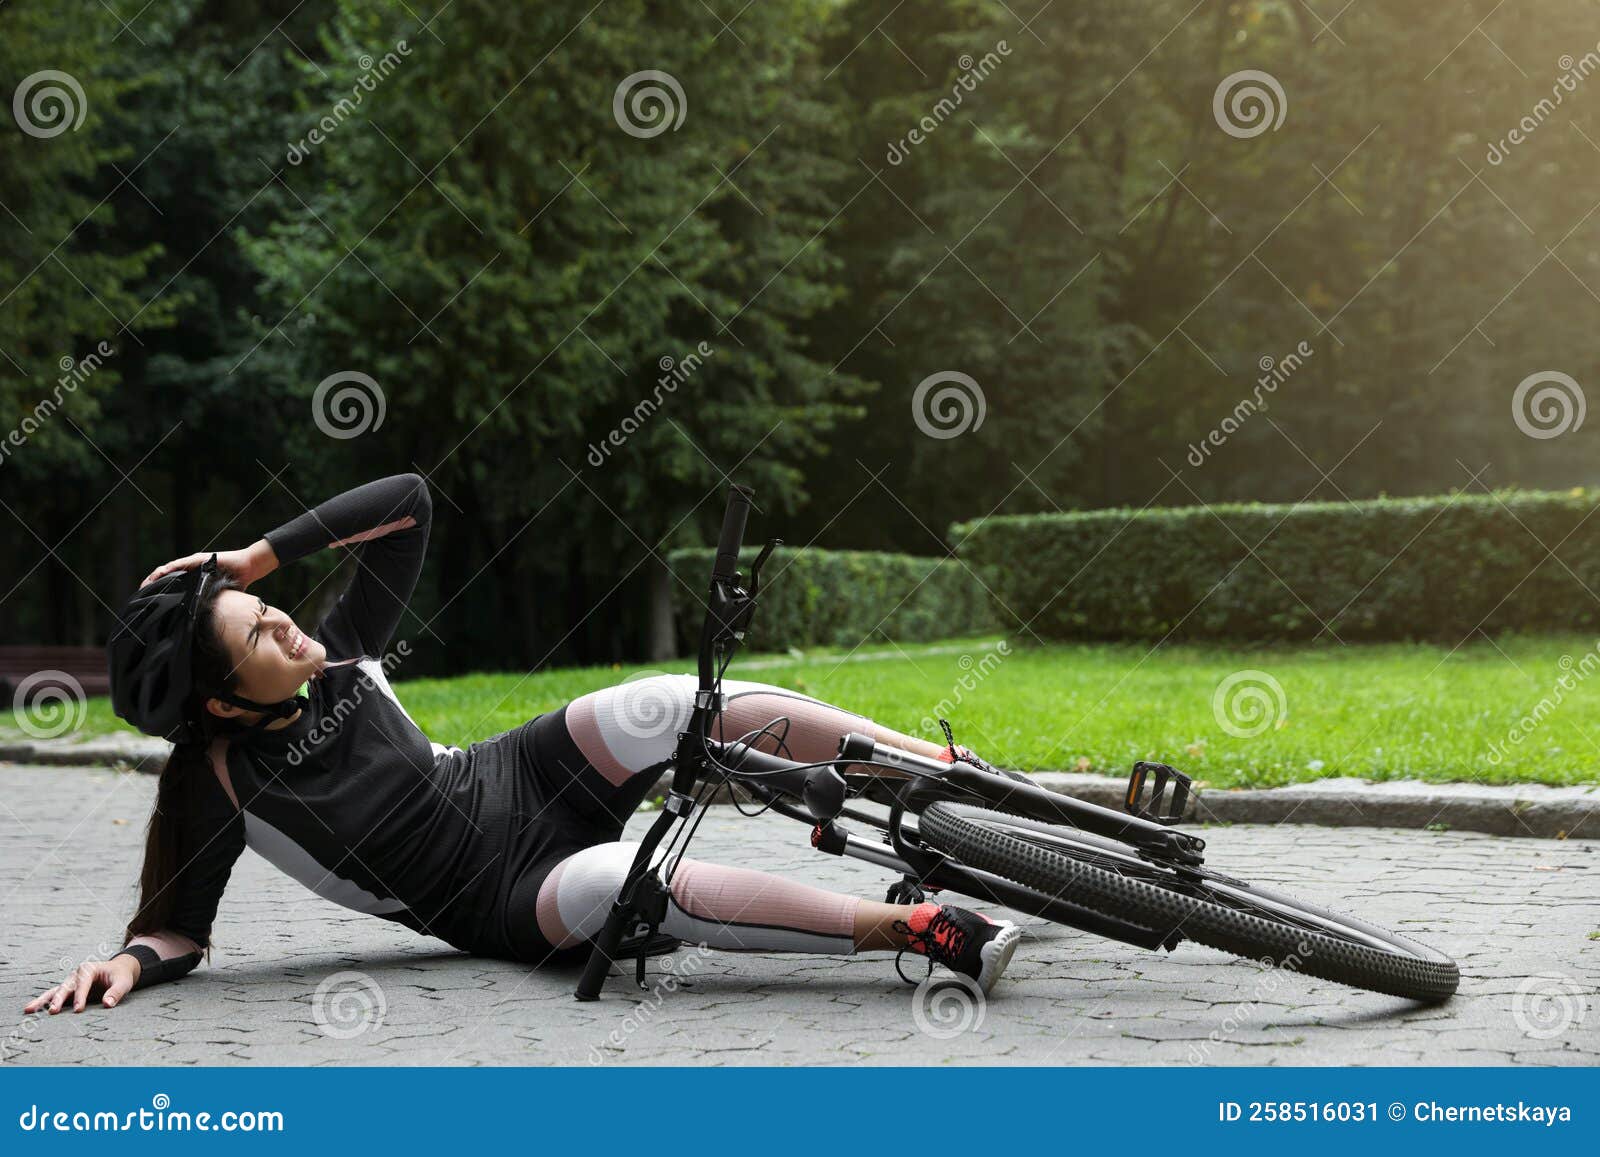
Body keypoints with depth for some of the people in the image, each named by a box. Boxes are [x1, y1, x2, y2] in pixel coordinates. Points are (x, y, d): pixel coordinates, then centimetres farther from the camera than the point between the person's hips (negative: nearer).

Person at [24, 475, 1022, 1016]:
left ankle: (958, 775, -20)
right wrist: (130, 960, -26)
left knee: (690, 702, -23)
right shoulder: (221, 784, -13)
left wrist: (258, 558, -7)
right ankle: (921, 928, -48)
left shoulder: (336, 664, -3)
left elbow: (411, 501, -3)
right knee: (635, 876, -40)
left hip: (521, 778, 6)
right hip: (503, 905, -6)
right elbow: (181, 927, -4)